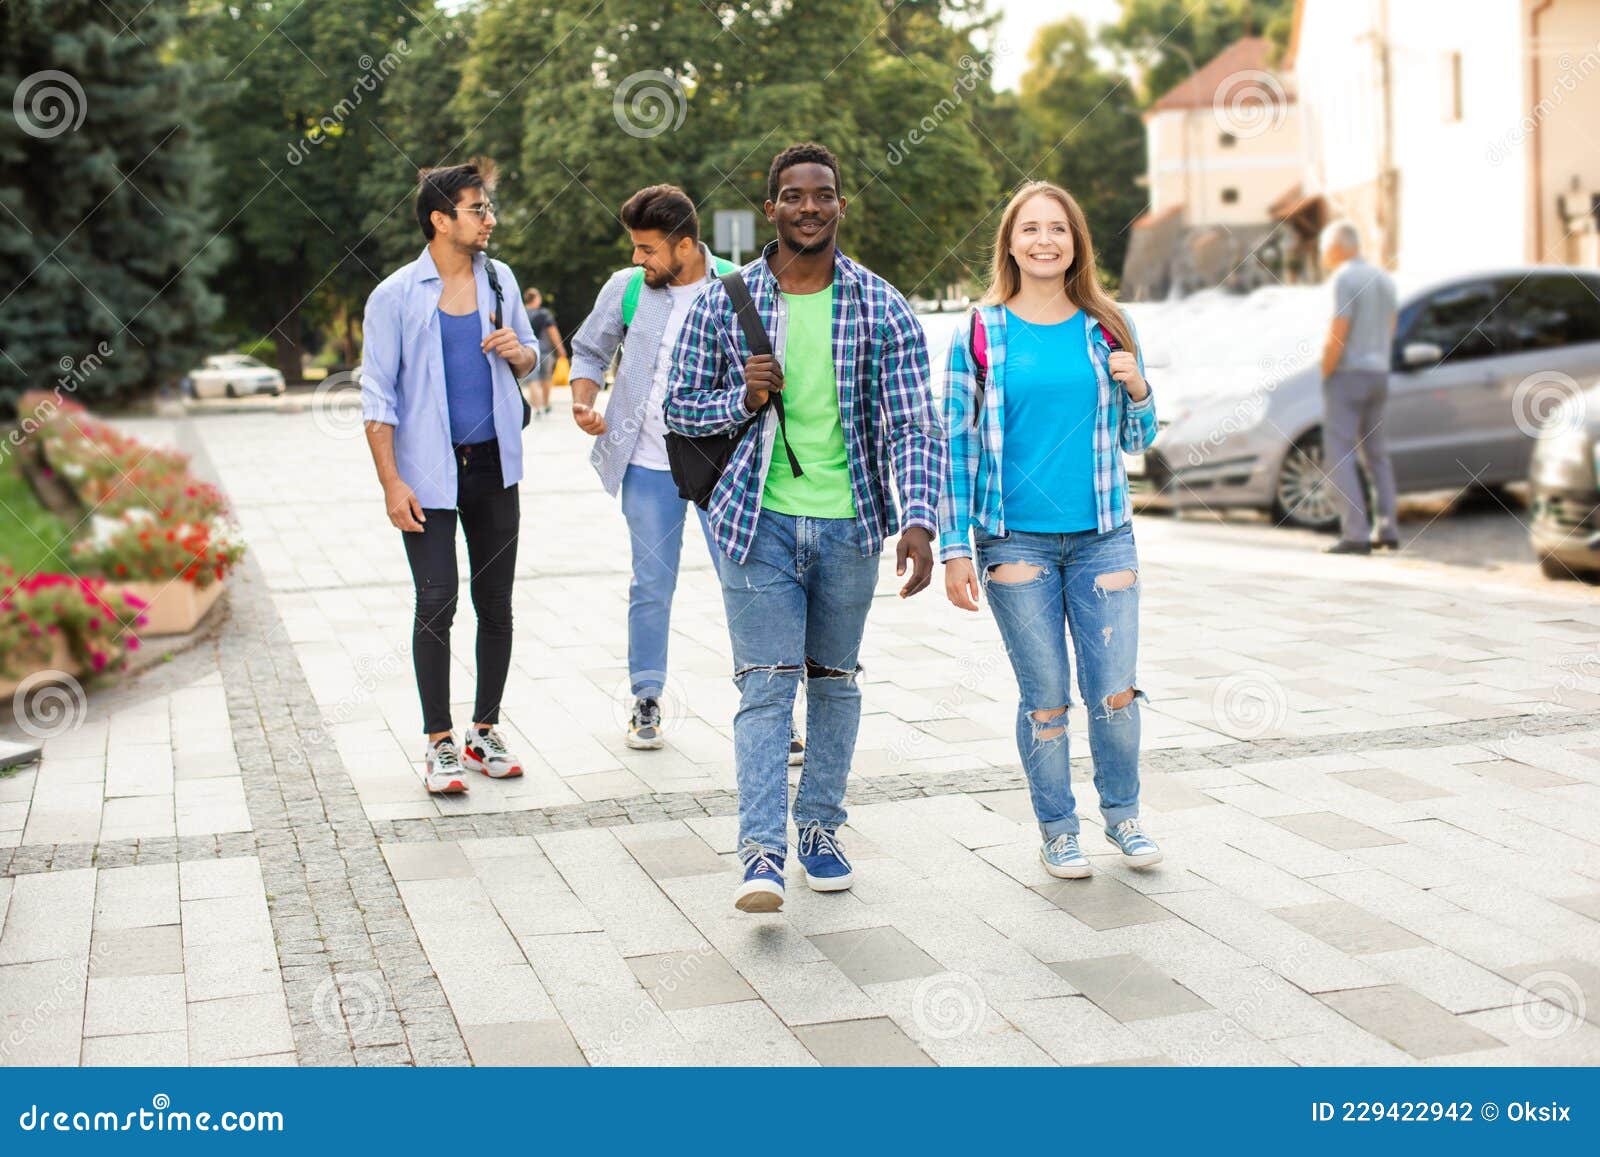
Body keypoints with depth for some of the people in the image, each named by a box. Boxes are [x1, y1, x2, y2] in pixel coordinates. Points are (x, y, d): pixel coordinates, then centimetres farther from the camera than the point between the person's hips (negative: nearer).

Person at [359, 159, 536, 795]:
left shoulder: (499, 279, 8)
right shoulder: (396, 296, -6)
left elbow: (528, 357, 20)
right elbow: (378, 395, -6)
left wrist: (518, 351, -5)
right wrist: (391, 482, -12)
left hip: (494, 466, 4)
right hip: (429, 472, -4)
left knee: (496, 605, 7)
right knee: (436, 605, -5)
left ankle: (485, 732, 20)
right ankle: (439, 744, 6)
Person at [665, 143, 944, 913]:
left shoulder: (883, 309, -2)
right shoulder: (722, 304, -1)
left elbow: (914, 424, -5)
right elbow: (678, 407, 5)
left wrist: (918, 519, -19)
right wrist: (743, 399, -15)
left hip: (850, 523, 2)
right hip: (759, 520, -1)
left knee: (834, 678, 14)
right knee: (766, 684, -8)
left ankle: (820, 827, 28)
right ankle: (762, 854, -10)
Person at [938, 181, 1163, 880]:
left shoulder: (1107, 329, 7)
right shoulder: (981, 332, 0)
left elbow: (1138, 439, 14)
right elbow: (957, 443, 1)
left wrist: (1137, 390, -8)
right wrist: (955, 548, -4)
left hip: (1102, 536, 2)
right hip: (1015, 540, -2)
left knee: (1115, 692, 2)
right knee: (1046, 699, 4)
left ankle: (1122, 814, 26)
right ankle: (1057, 829, 22)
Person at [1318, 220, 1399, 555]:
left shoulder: (1345, 279, -13)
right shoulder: (1383, 278, 14)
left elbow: (1337, 334, -19)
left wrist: (1325, 373, -9)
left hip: (1347, 375, -8)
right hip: (1379, 373, 8)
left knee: (1339, 457, -7)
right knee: (1376, 454, 17)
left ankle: (1355, 533, -13)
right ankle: (1388, 529, 16)